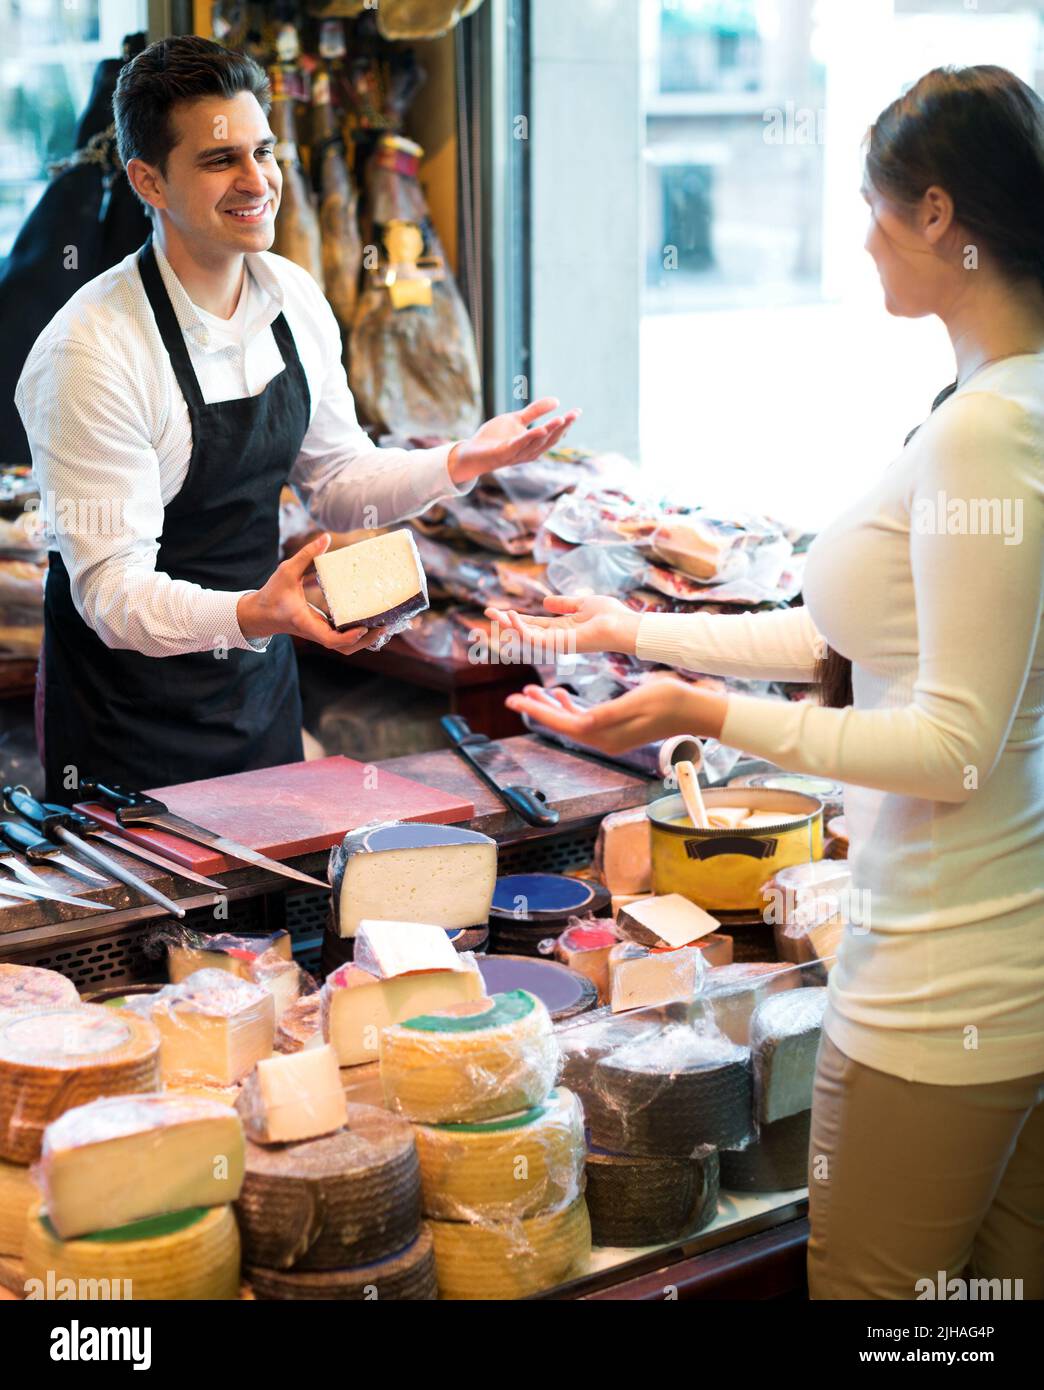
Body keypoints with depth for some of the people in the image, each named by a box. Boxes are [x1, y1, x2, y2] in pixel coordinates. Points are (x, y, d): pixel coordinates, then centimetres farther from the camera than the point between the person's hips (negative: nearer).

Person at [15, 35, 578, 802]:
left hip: (261, 682, 6)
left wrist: (459, 464, -8)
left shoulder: (295, 299, -3)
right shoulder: (92, 351, -23)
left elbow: (341, 485, 8)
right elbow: (112, 590, -25)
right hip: (128, 702, -6)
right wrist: (251, 615, -42)